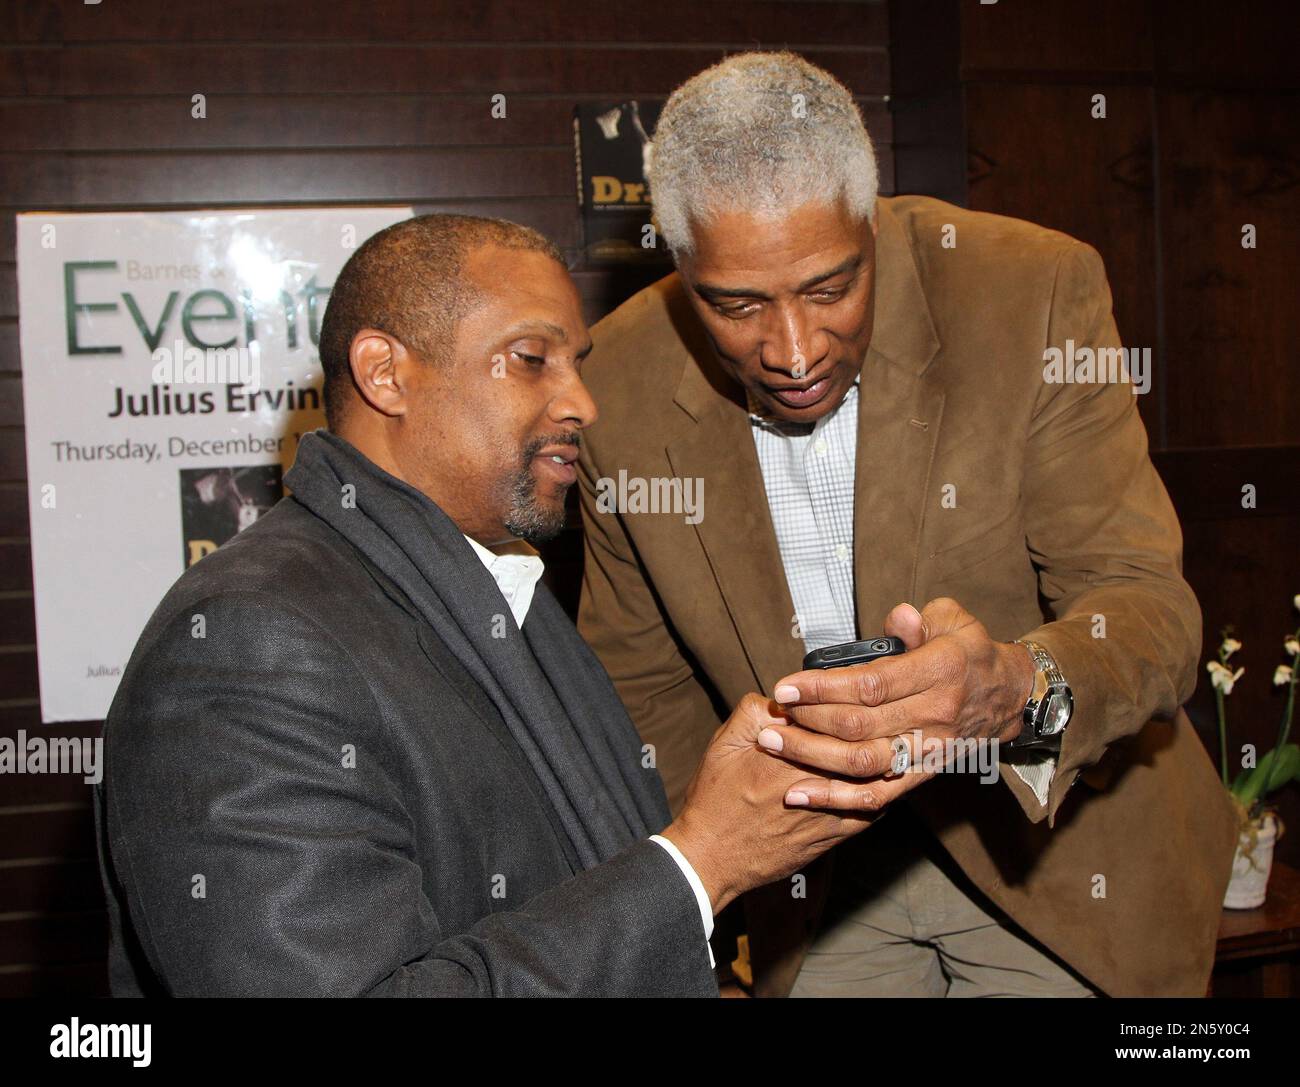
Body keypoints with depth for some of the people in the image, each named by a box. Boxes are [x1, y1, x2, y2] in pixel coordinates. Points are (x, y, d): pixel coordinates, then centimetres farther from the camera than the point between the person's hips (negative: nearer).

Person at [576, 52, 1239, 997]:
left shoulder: (1036, 289, -21)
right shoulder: (621, 379, -12)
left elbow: (1151, 608, -23)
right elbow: (644, 677, 2)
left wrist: (1019, 692, -44)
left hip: (1056, 852, -2)